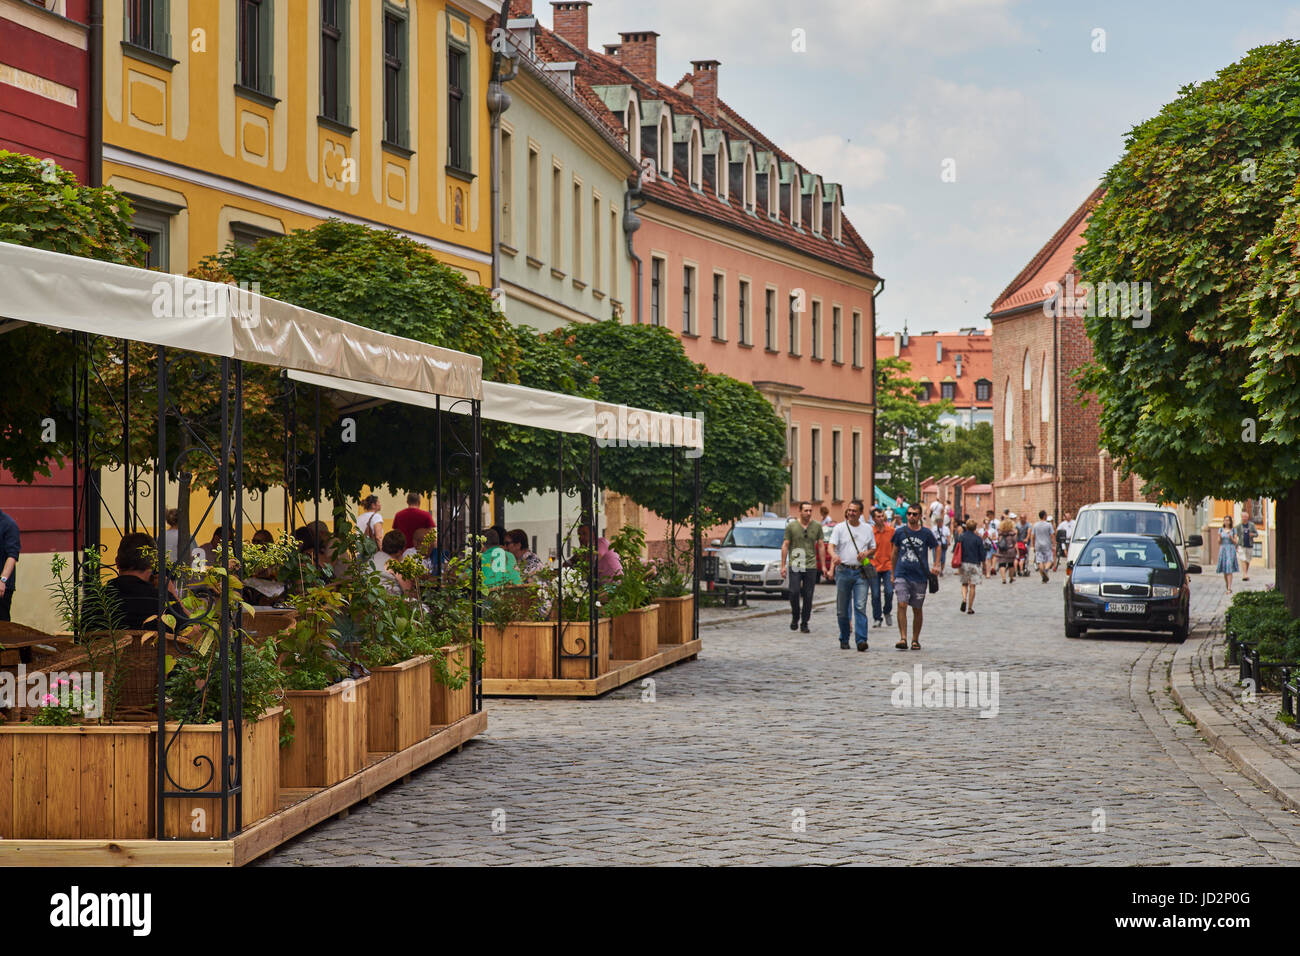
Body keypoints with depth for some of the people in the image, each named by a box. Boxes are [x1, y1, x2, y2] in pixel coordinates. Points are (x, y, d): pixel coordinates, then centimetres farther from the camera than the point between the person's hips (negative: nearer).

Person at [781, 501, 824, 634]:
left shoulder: (817, 527, 7)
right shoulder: (791, 526, 2)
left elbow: (820, 546, 11)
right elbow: (785, 545, 4)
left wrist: (823, 565, 6)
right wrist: (783, 565, 0)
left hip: (811, 566, 2)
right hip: (794, 565, -2)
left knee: (808, 596, 1)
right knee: (794, 592, -12)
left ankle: (804, 624, 10)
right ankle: (795, 618, 10)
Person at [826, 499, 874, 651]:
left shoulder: (868, 529, 11)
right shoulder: (839, 528, 4)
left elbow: (873, 549, 18)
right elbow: (831, 546, -8)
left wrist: (867, 553, -5)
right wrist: (834, 555, -31)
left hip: (860, 572, 0)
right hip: (843, 571, 0)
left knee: (860, 607, -10)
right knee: (842, 608, 5)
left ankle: (861, 640, -14)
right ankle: (844, 639, 17)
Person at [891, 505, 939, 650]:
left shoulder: (926, 533, 2)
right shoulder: (900, 532, 4)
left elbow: (937, 547, 19)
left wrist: (936, 566, 9)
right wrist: (893, 574, 19)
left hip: (920, 577, 0)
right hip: (902, 575, 0)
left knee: (917, 609, 7)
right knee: (902, 605, -15)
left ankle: (915, 640, 19)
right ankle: (903, 638, -17)